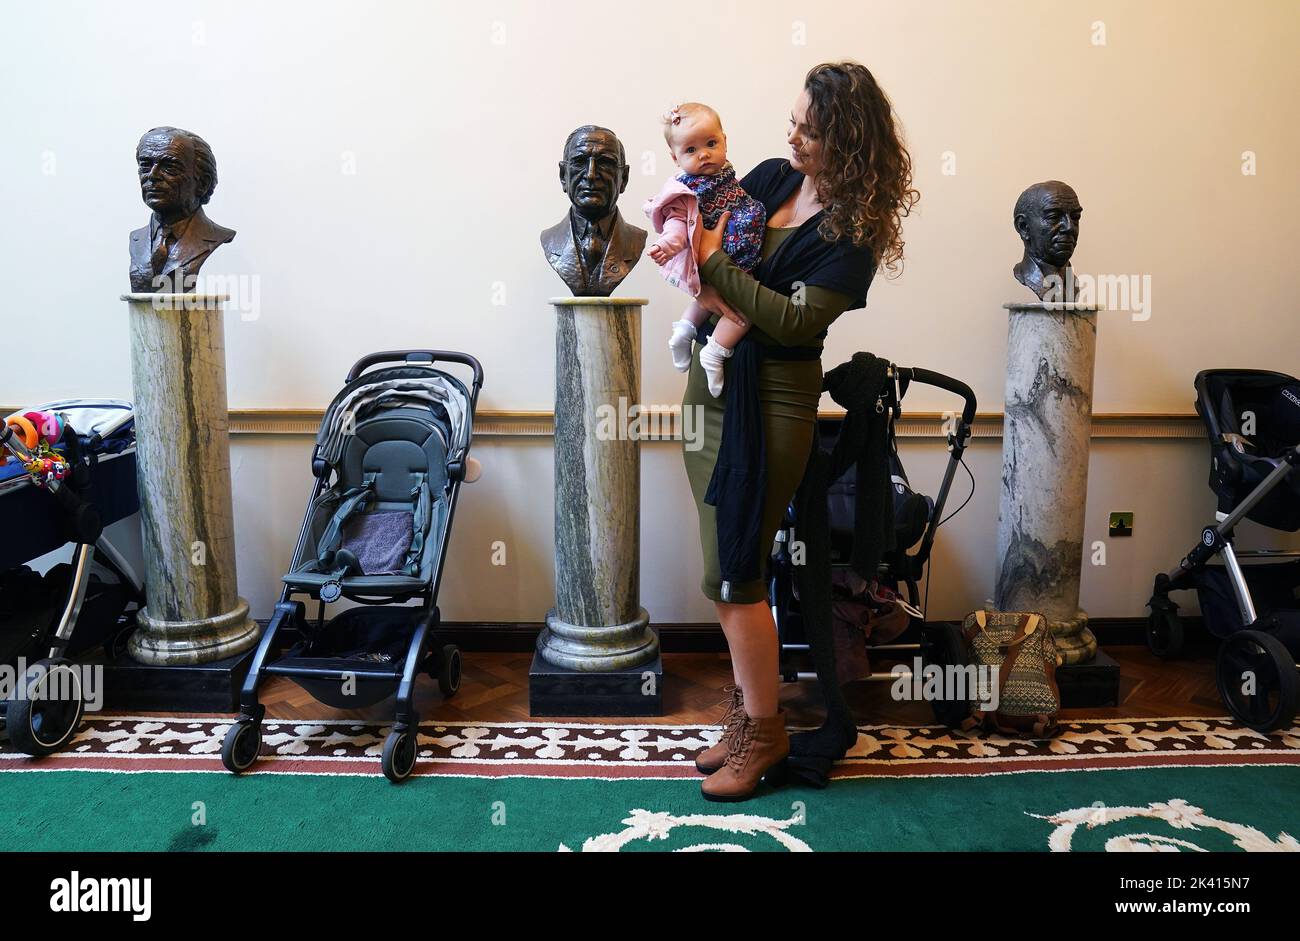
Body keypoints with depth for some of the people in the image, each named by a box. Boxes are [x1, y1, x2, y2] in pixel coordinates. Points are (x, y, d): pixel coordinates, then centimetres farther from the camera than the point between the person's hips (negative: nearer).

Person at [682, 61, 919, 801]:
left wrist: (714, 263, -16)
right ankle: (748, 705, 26)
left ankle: (764, 731, 13)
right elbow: (704, 231, 11)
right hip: (713, 378, 7)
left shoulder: (855, 227, -10)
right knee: (729, 564, 11)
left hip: (774, 398, -6)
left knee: (733, 571, -4)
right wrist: (713, 294, -10)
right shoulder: (771, 177, 8)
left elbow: (797, 320, -19)